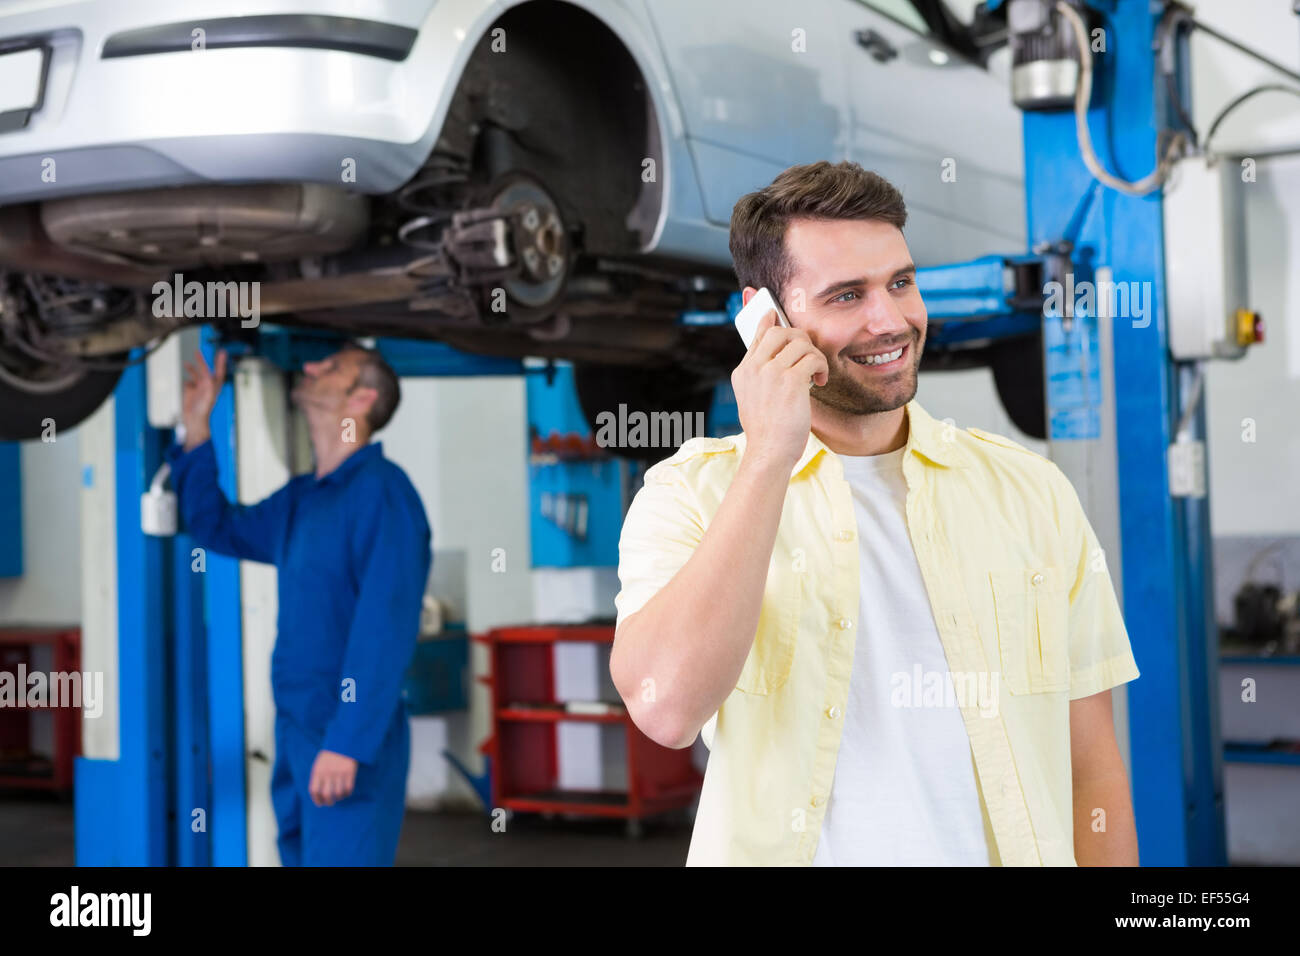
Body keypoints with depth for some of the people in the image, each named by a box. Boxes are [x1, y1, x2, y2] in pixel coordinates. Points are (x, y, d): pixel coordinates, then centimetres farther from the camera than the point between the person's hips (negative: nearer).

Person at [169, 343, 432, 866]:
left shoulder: (381, 491, -13)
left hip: (350, 748, -9)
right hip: (294, 740, 9)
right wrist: (196, 428, 19)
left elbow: (386, 629, -21)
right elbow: (218, 528, 30)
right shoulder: (301, 498, 14)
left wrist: (347, 744, -26)